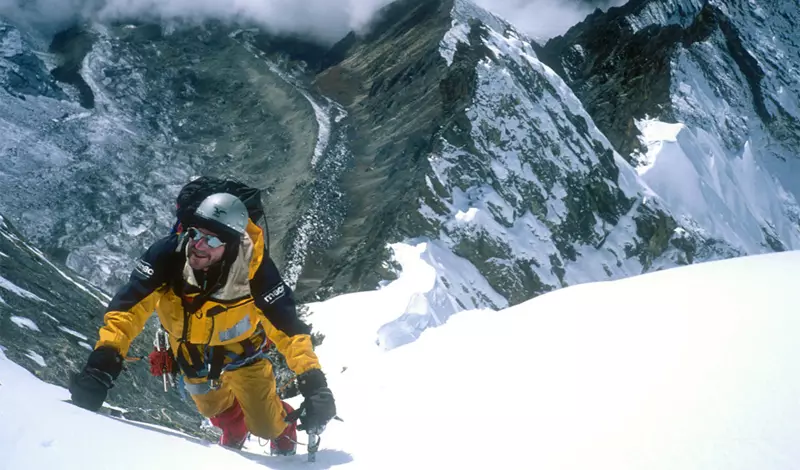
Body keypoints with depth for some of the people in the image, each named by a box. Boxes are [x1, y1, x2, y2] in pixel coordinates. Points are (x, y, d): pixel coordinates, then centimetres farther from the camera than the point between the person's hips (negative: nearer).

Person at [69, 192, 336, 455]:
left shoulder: (253, 267, -39)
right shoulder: (169, 254, -38)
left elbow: (287, 325, -35)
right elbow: (128, 307, -36)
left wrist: (313, 383, -43)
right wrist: (103, 363, -48)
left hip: (239, 344, -2)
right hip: (191, 345, 2)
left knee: (265, 425, 1)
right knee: (213, 406, 22)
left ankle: (283, 427, 40)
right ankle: (235, 431, 60)